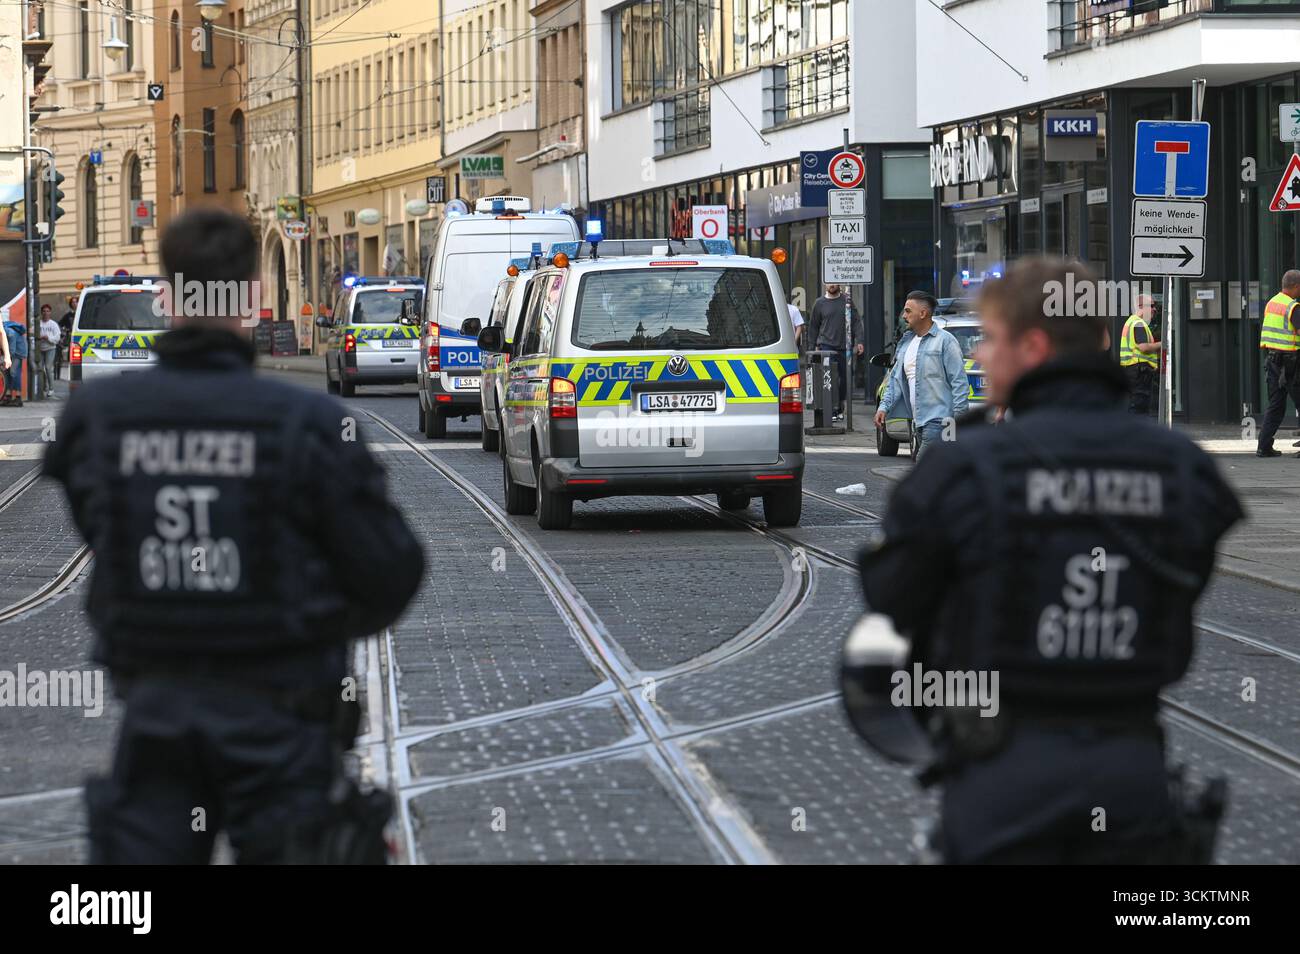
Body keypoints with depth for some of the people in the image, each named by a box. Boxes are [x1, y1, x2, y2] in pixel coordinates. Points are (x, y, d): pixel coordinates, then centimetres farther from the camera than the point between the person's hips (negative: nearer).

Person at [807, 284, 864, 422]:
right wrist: (815, 345, 10)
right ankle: (833, 409, -12)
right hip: (826, 346, -2)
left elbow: (857, 321, 4)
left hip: (844, 346, 2)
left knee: (844, 378, 7)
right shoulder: (819, 303, 6)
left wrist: (859, 341, -6)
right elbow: (813, 326, 13)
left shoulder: (847, 300, 6)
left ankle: (840, 407, 20)